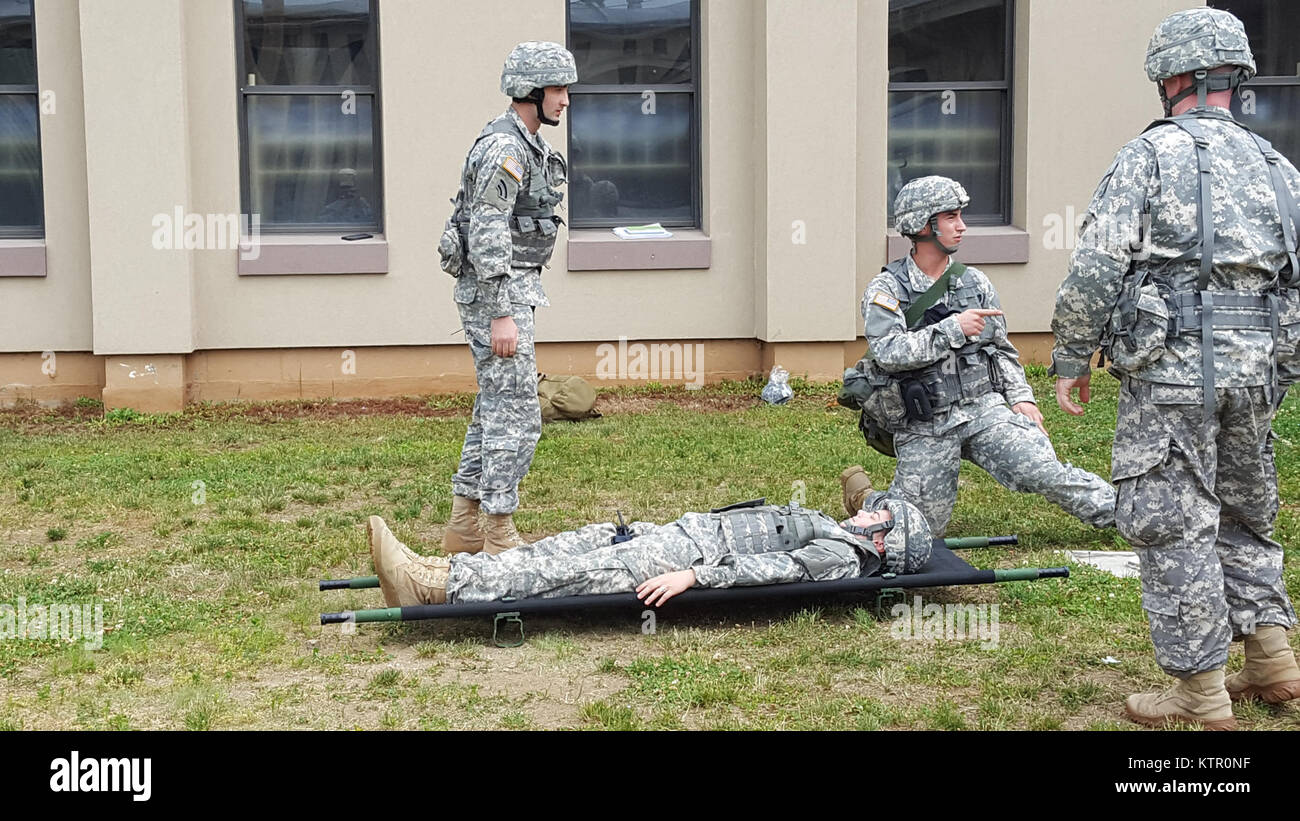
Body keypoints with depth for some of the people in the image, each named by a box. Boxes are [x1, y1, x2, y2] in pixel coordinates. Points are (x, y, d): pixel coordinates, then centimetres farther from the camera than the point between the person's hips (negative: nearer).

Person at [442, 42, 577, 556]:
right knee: (516, 416, -8)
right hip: (496, 294, -11)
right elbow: (487, 236, -21)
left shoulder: (527, 144, 17)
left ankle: (464, 529, 21)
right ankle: (499, 539, -2)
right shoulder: (502, 147, -16)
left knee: (493, 411, 14)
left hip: (511, 290, 11)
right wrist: (501, 316, -24)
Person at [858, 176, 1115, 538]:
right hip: (923, 428, -2)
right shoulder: (886, 290, -4)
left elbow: (1002, 348, 17)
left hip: (984, 408, 3)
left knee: (1044, 470, -18)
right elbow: (888, 352, -19)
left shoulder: (974, 282, 9)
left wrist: (1021, 396, 3)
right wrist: (953, 328, -19)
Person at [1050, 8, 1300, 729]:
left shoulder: (1151, 154, -4)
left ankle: (1201, 694, 4)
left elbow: (1095, 267, -11)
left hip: (1171, 368, -6)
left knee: (1172, 522, 0)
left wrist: (1071, 359, -3)